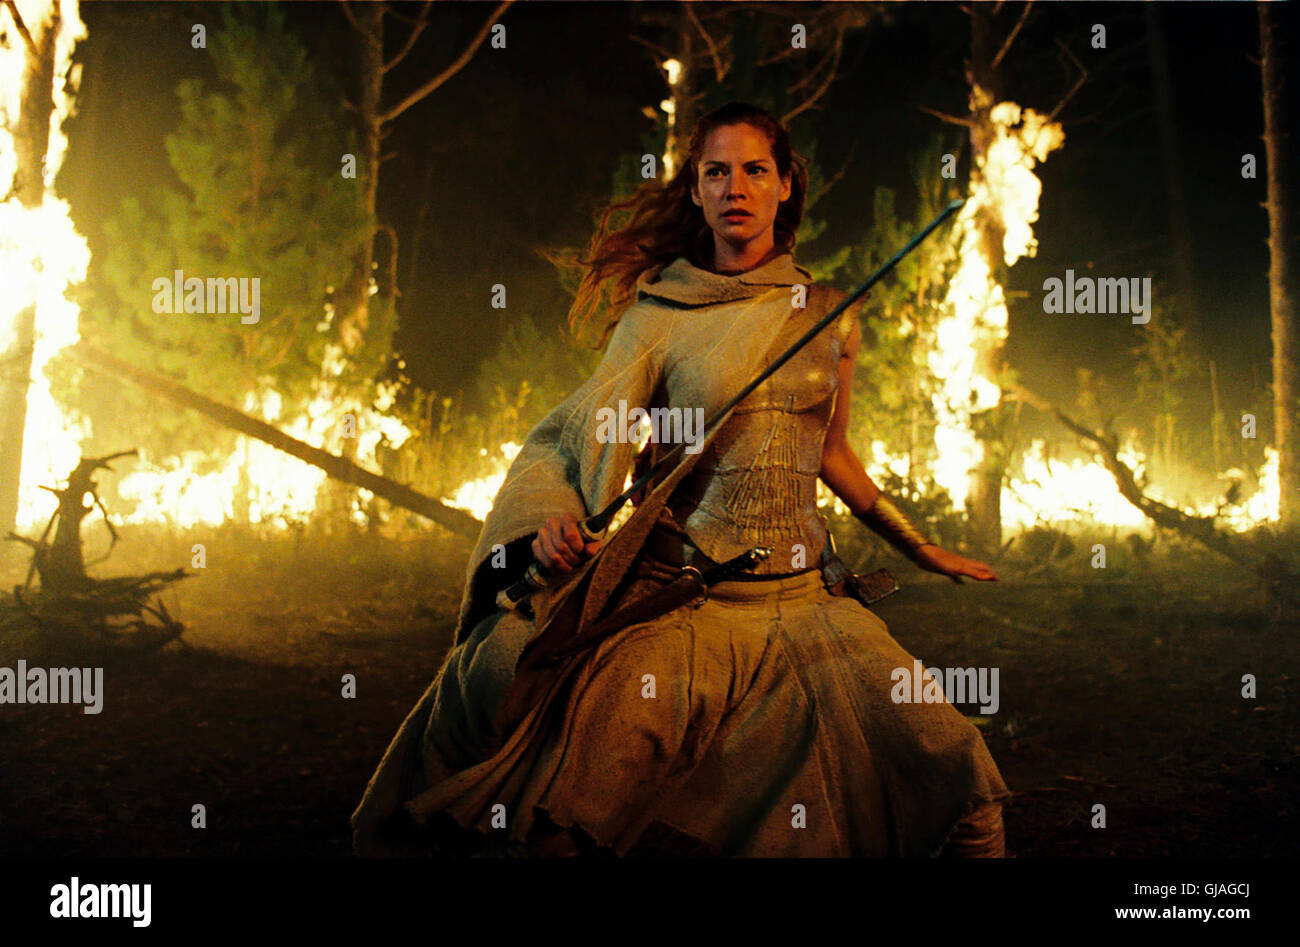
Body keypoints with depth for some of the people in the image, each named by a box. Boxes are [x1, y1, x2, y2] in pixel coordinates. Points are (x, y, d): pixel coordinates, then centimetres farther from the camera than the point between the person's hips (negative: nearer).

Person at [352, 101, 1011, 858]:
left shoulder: (827, 314, 11)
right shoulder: (659, 315, 3)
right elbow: (578, 433, -2)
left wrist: (925, 551, 28)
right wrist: (547, 520, -23)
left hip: (800, 597, 2)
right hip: (682, 591, -2)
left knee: (955, 779, -14)